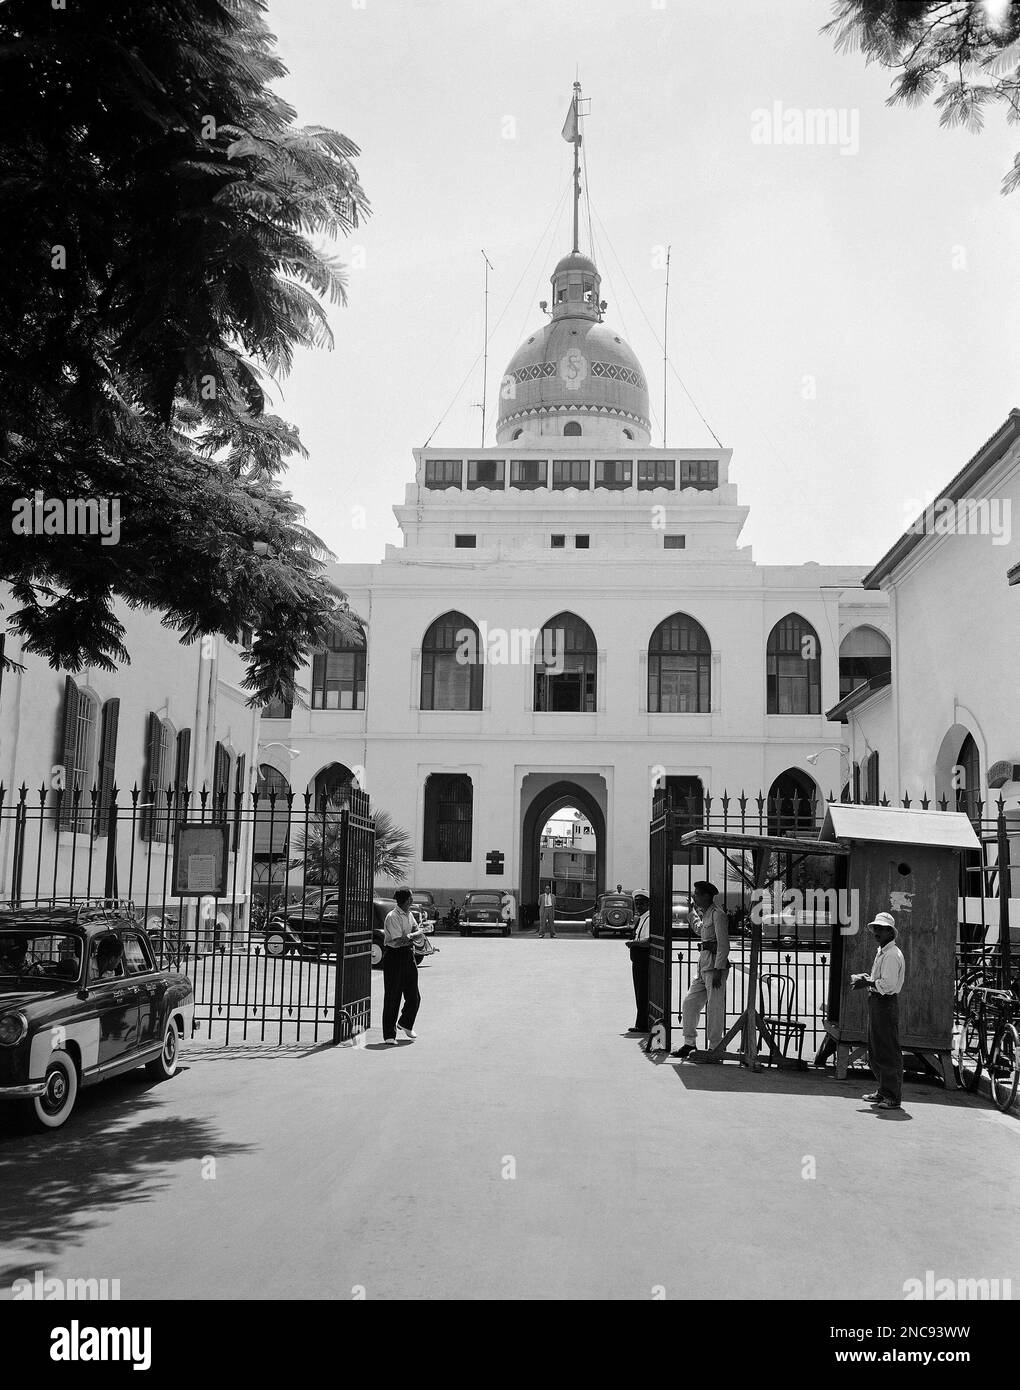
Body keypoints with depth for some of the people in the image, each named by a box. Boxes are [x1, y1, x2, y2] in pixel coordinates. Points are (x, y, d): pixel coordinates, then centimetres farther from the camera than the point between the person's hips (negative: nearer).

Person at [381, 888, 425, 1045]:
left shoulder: (409, 915, 13)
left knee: (414, 997, 11)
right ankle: (389, 1035, 3)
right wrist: (413, 936, -8)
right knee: (392, 997, -4)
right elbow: (397, 942, -20)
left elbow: (420, 935, 7)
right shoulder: (392, 917, -13)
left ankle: (405, 1024, 36)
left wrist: (410, 936, -13)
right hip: (394, 957, -8)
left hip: (408, 956, 8)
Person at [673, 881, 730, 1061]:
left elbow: (724, 945, -17)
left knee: (715, 1007, -4)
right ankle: (690, 1043, 17)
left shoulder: (718, 914, -12)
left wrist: (718, 970, -20)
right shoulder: (705, 914, 17)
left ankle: (715, 1049, 2)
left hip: (715, 964, -10)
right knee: (689, 1002, 9)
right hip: (703, 964, 10)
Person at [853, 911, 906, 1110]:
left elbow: (888, 984, -23)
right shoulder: (881, 952, 16)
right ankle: (883, 1091, 29)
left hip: (886, 1004, -11)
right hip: (876, 1003, 11)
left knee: (889, 1052, -4)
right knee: (874, 1051, 17)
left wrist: (867, 983, -16)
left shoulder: (892, 955, -16)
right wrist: (863, 978, 6)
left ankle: (894, 1097, 3)